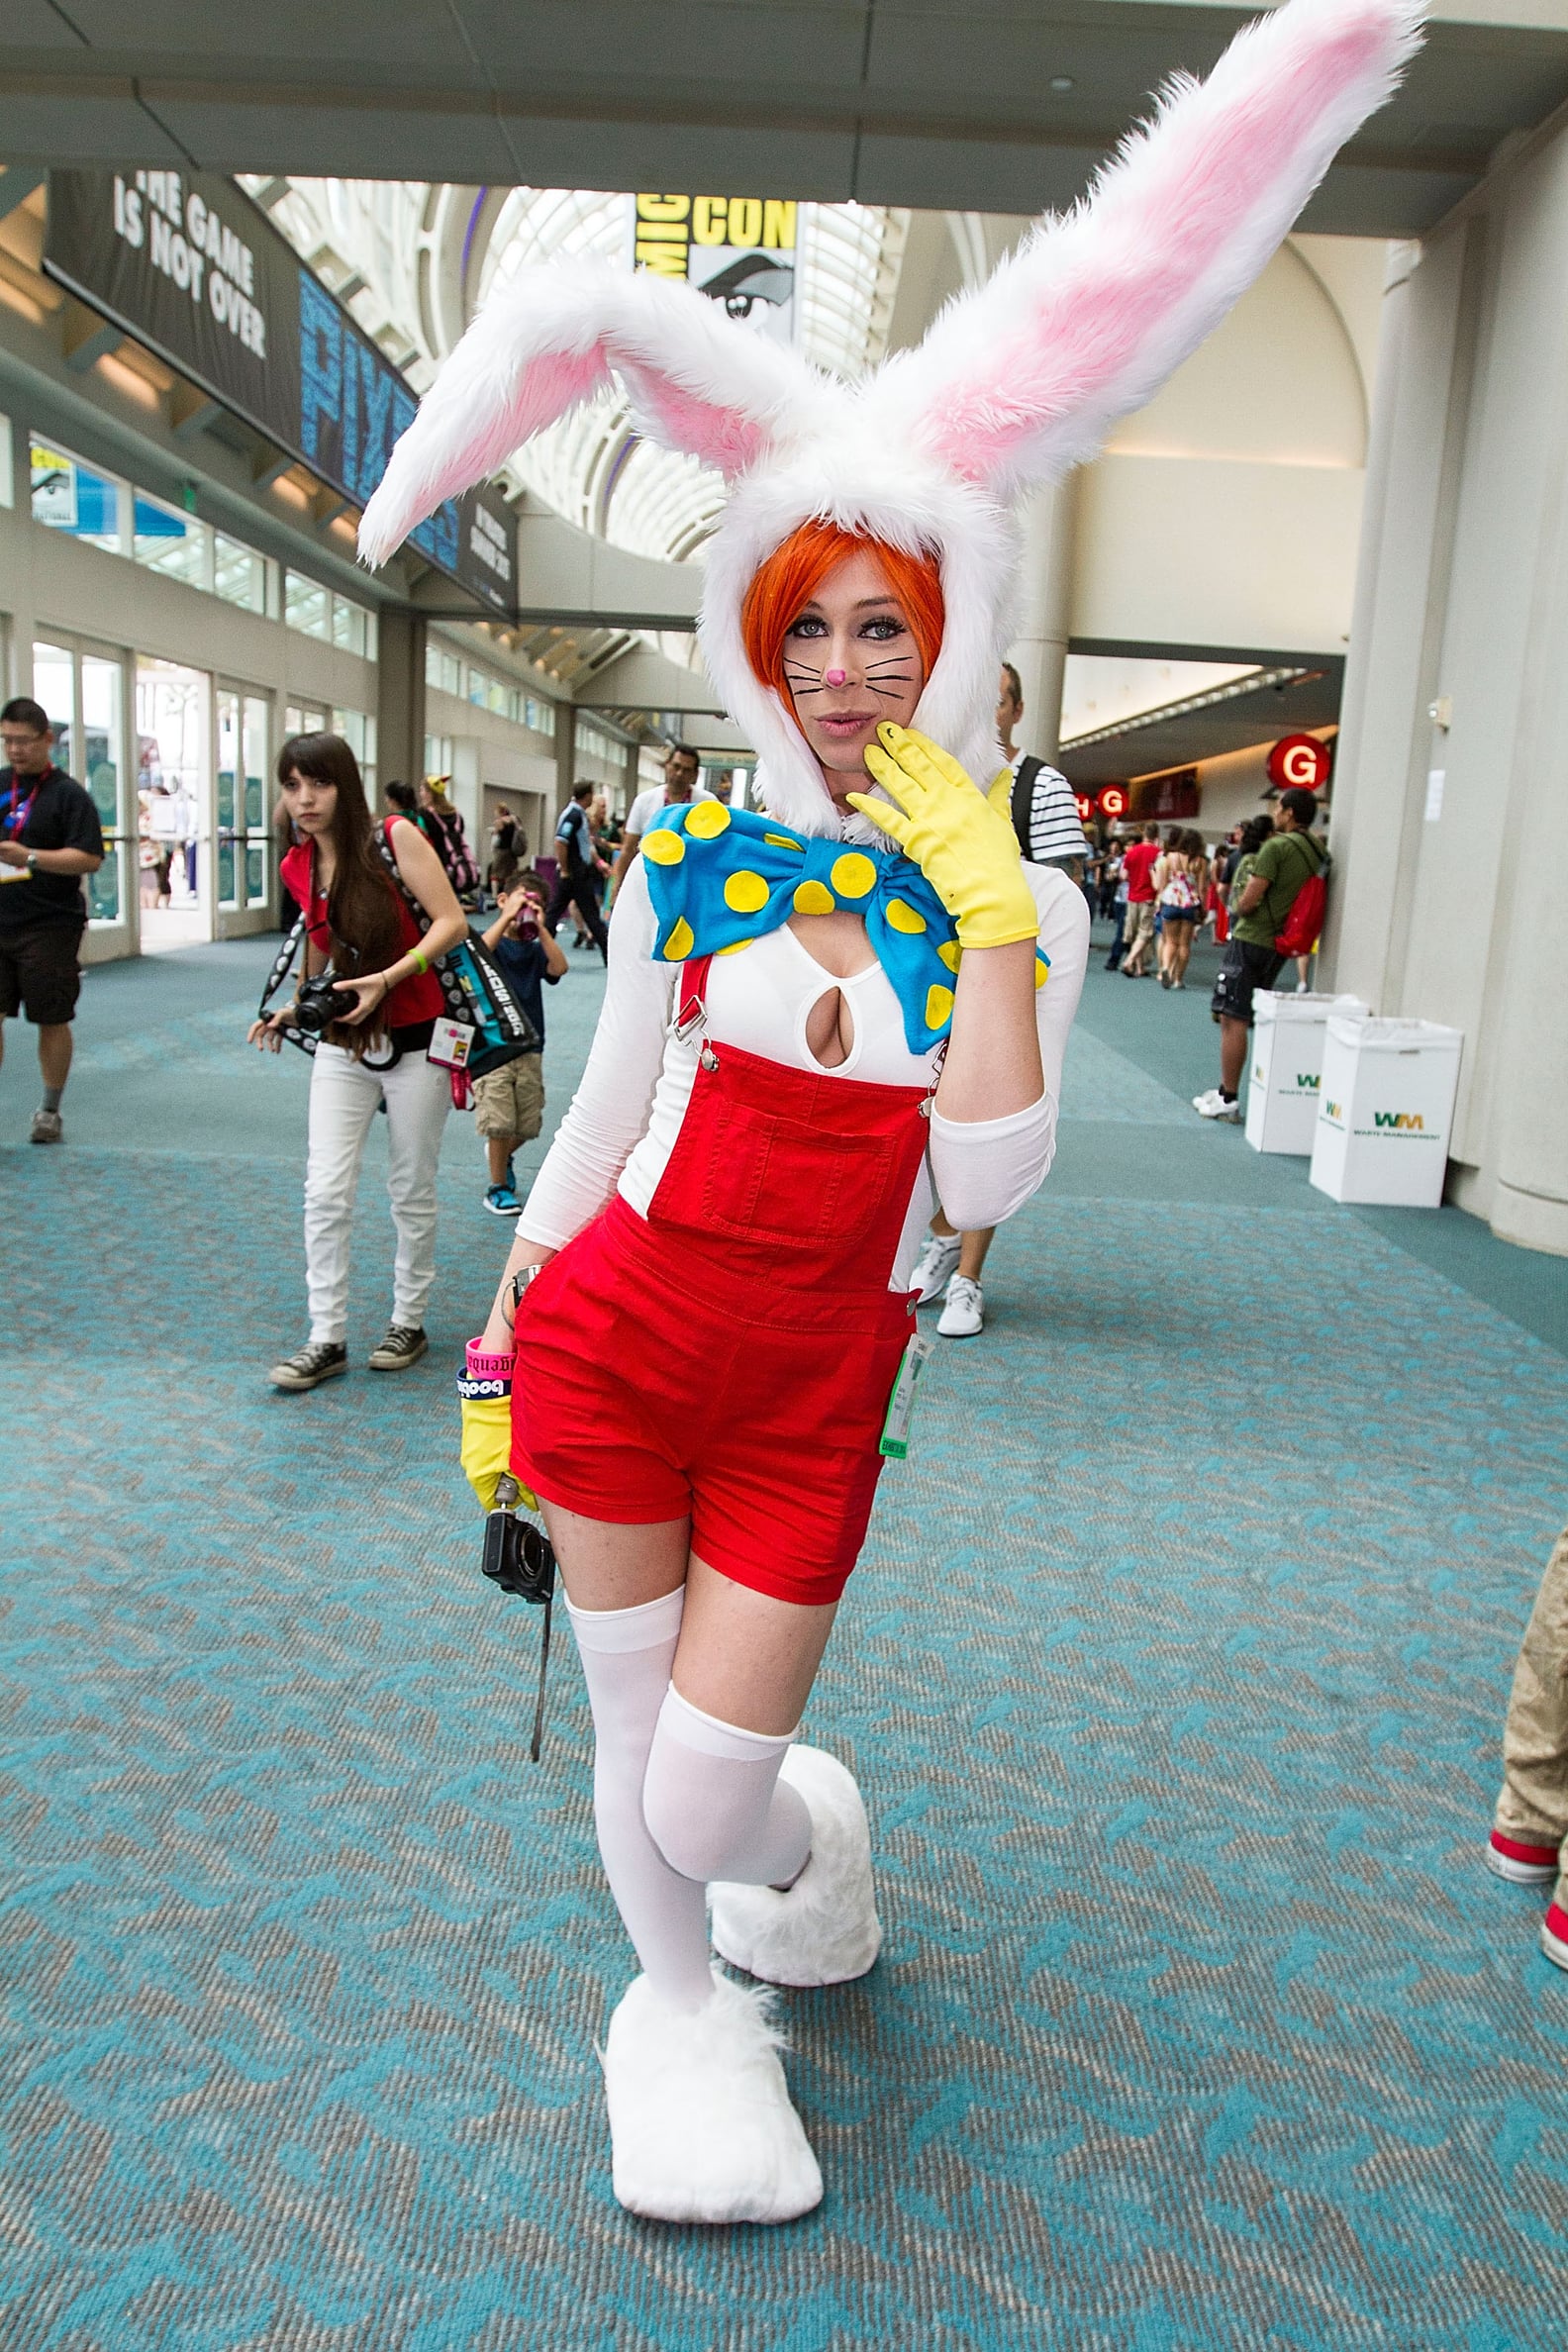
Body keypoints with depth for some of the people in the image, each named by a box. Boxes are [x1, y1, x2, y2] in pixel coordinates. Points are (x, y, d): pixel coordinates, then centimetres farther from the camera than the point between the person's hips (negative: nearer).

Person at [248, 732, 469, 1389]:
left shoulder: (394, 838, -11)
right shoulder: (298, 867, 5)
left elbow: (452, 922, -15)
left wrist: (387, 979, -25)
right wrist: (293, 1011, 3)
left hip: (413, 1043, -4)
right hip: (342, 1046, 4)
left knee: (412, 1193, 8)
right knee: (325, 1193, -3)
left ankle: (409, 1321, 25)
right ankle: (326, 1339, 7)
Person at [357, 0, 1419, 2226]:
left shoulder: (1007, 893, -4)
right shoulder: (694, 854, -1)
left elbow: (989, 1182, -16)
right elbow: (609, 1100, 6)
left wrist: (987, 905, -21)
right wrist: (500, 1338, 9)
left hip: (815, 1388, -1)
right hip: (613, 1331, 2)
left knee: (709, 1797, 3)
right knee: (635, 1733, 13)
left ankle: (817, 1830, 42)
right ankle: (679, 2008, 45)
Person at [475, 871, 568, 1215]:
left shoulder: (536, 949, 9)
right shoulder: (493, 940, 0)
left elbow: (559, 968, -11)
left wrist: (539, 928, -15)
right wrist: (507, 917, -23)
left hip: (530, 1048, 4)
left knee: (528, 1126, 10)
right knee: (500, 1123, -9)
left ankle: (501, 1154, 41)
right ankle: (498, 1187, 9)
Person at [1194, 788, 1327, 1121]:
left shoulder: (1276, 847, -14)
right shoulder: (1316, 853, 10)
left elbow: (1248, 901, -17)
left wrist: (1237, 907, 4)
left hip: (1250, 941, -9)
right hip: (1278, 945, 9)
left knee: (1233, 1020, -6)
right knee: (1254, 1022, 15)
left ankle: (1229, 1099, -7)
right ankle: (1227, 1091, 21)